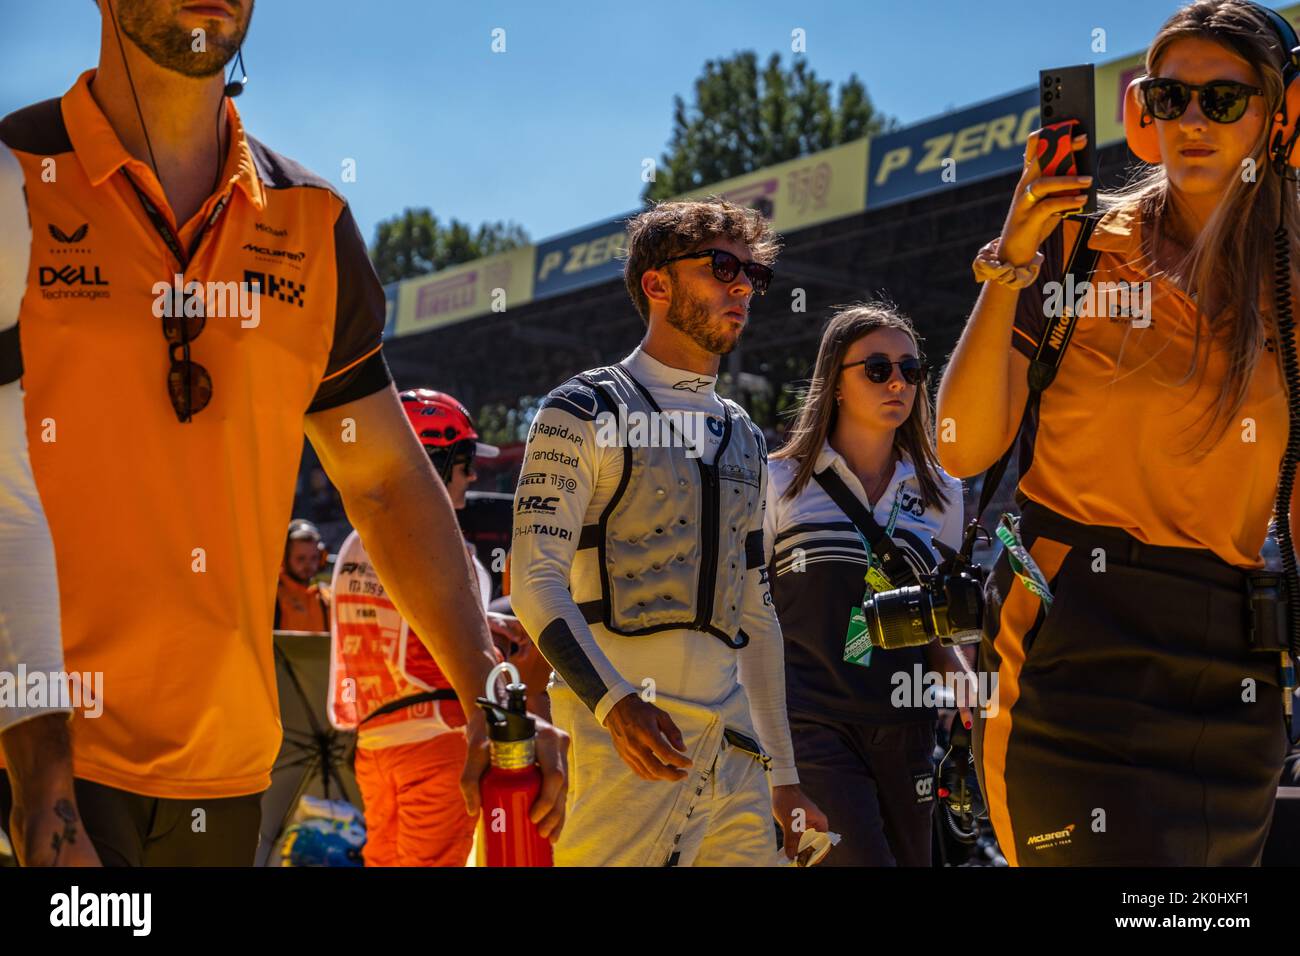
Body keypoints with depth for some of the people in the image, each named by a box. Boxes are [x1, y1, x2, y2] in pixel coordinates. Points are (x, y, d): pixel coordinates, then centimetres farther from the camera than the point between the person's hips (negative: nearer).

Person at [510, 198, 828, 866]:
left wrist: (784, 778, 20)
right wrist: (615, 702, -23)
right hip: (621, 738, -6)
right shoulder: (585, 414, 2)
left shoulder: (744, 441, 22)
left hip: (734, 756, 6)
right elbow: (535, 581, -8)